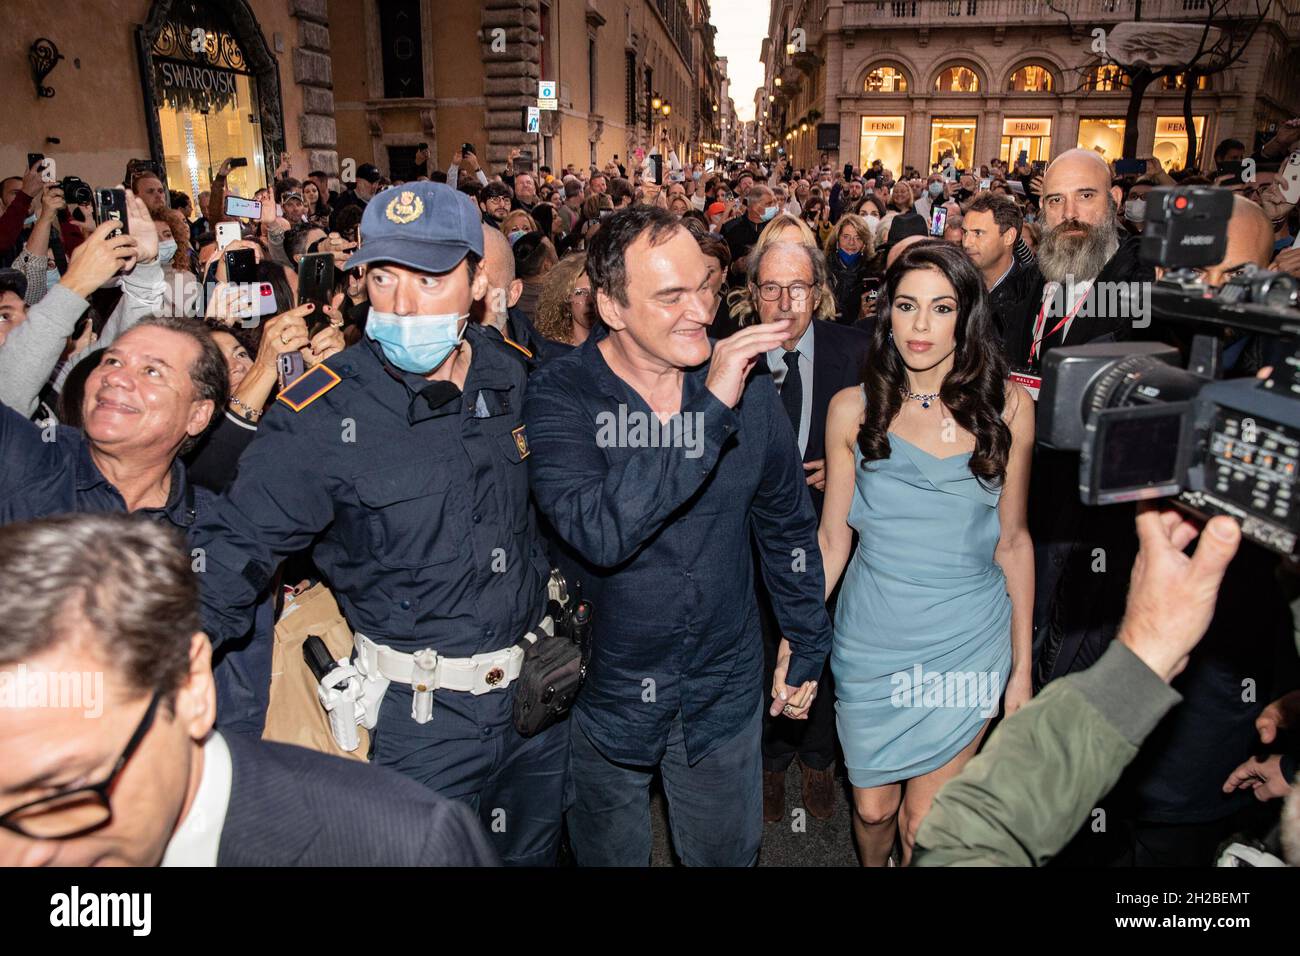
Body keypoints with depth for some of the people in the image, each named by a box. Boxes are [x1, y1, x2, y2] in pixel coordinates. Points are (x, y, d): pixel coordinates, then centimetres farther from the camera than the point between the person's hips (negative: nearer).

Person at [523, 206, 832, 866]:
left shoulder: (750, 389, -9)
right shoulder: (559, 396, -18)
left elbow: (788, 526, 5)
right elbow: (599, 532, -35)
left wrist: (806, 645, 10)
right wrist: (711, 410, -35)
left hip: (725, 692, 2)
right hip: (605, 694, -2)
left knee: (727, 852, 22)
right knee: (608, 855, 21)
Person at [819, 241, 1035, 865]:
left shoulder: (1007, 408, -4)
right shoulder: (853, 409, -5)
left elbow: (1012, 540, 2)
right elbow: (832, 538, 0)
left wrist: (1022, 667, 4)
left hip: (967, 644, 0)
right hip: (871, 643, 1)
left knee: (924, 821, 8)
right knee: (872, 807, 16)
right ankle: (873, 867, 49)